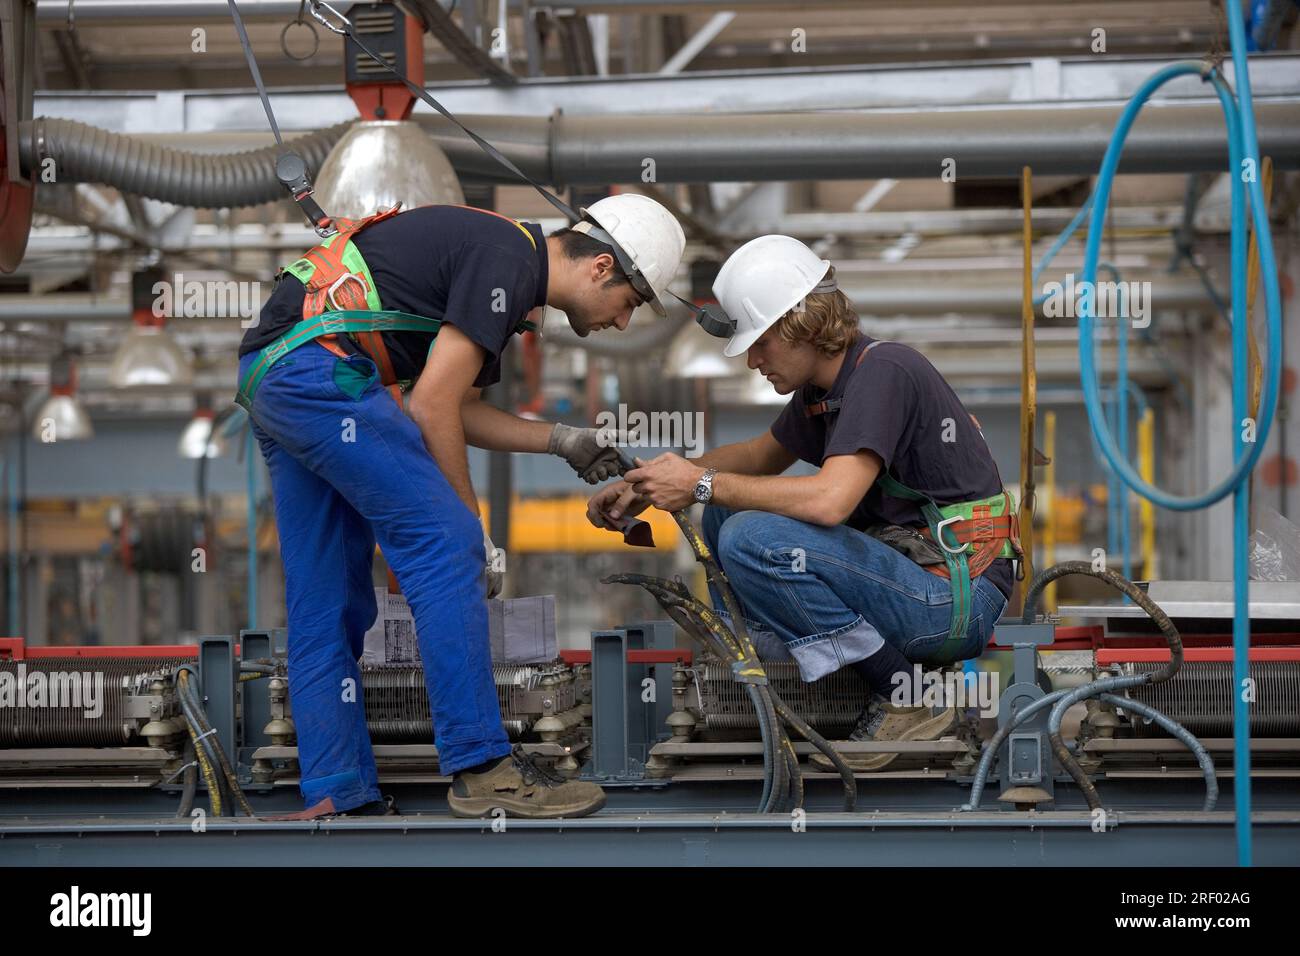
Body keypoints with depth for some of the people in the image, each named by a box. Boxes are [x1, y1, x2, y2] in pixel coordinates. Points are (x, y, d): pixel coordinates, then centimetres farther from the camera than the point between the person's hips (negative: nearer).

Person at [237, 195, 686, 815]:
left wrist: (563, 441, 26)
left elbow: (459, 409, 28)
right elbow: (432, 406, -13)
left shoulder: (501, 259, 21)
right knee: (445, 548, -9)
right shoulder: (506, 260, -10)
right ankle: (483, 770, -8)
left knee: (322, 603, 10)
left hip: (267, 379, 11)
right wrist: (471, 521, -4)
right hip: (322, 367, -11)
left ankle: (334, 798, 12)